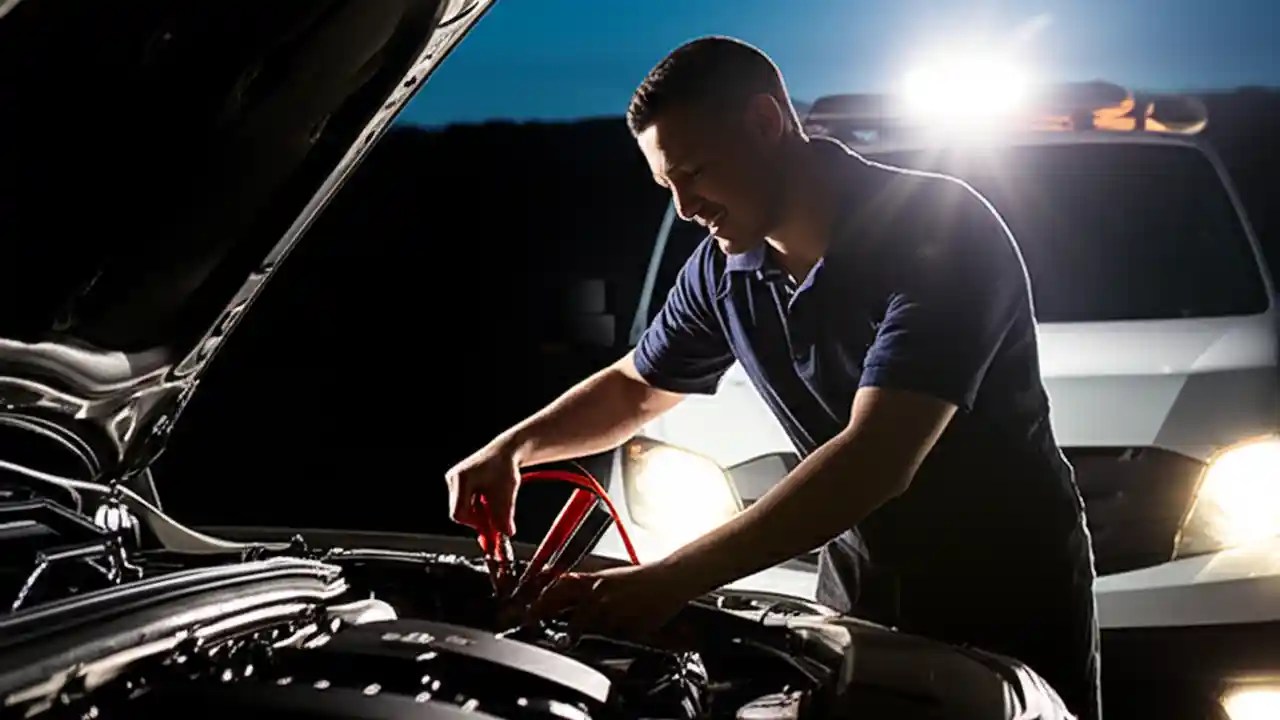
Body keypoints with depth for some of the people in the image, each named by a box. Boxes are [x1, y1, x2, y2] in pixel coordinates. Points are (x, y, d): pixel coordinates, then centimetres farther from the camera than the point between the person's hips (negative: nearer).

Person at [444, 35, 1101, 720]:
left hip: (1010, 594, -6)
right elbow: (634, 385, 17)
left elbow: (876, 462, -37)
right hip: (860, 586, 6)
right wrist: (513, 447, -4)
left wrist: (667, 582, -41)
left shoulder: (944, 228, -27)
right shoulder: (724, 267, -3)